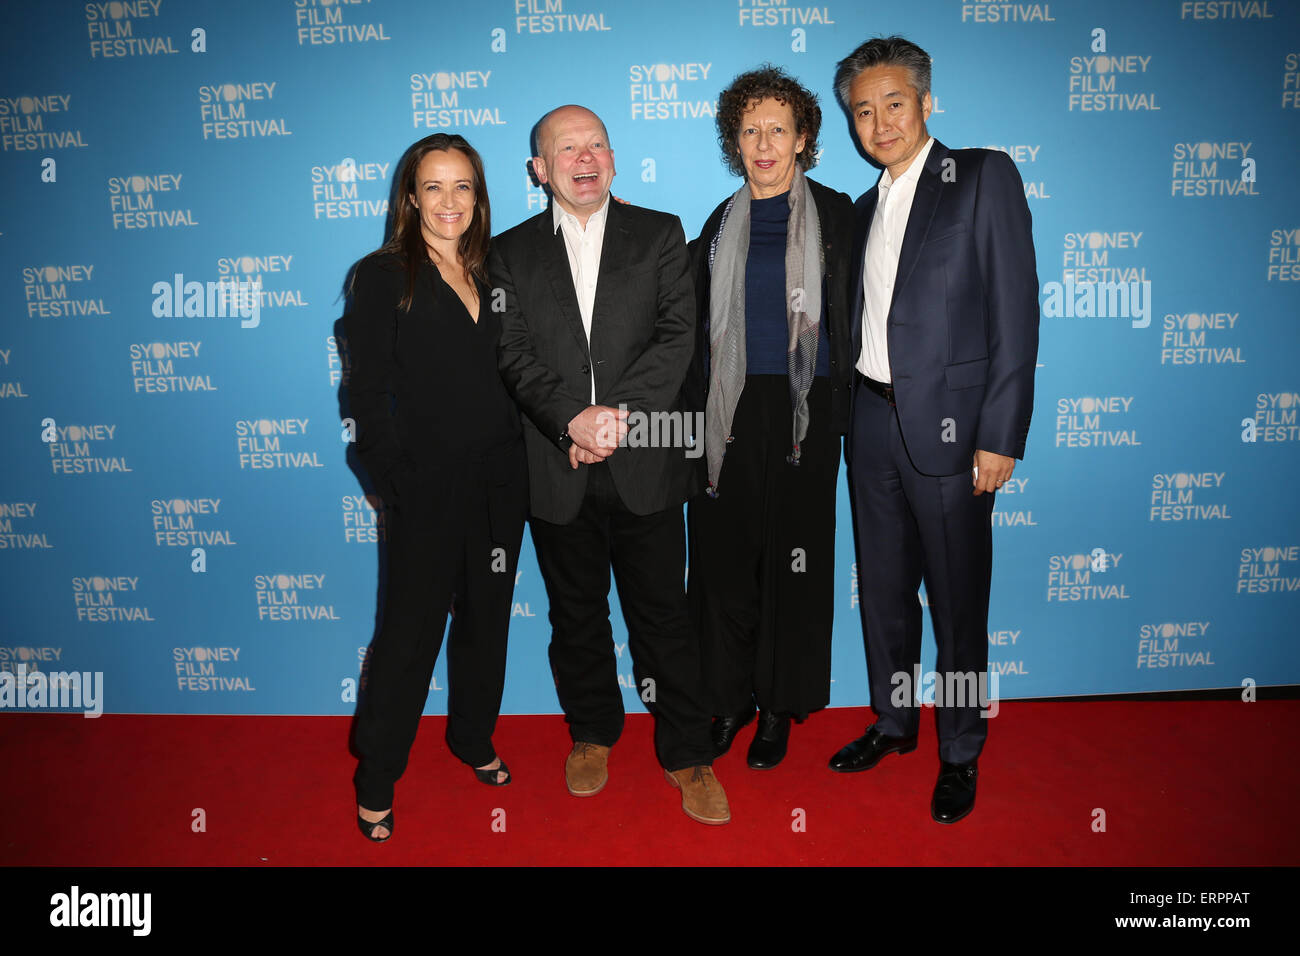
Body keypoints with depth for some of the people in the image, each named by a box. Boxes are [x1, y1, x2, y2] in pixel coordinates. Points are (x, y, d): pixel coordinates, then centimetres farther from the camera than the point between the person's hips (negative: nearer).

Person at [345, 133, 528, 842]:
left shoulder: (492, 272, 10)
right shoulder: (383, 277, -3)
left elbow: (513, 372, 12)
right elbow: (368, 394, -6)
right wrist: (396, 484, -11)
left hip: (499, 480, 5)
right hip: (429, 485, -4)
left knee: (486, 617, 16)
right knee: (410, 630, 4)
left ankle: (473, 738, 37)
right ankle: (376, 782, 21)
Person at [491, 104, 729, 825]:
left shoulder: (659, 234, 7)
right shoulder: (510, 252, 8)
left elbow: (678, 334, -4)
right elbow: (514, 354, -2)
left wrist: (620, 414, -16)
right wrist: (575, 418, -18)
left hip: (645, 465, -1)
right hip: (556, 469, 1)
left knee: (663, 614, 5)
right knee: (576, 613, 14)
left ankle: (686, 754, 21)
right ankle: (592, 735, 34)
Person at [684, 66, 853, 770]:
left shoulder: (834, 214, 4)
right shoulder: (721, 223, 12)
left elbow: (846, 316, 1)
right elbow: (701, 325, 14)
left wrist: (839, 410, -6)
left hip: (802, 412, -2)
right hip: (731, 412, 3)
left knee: (794, 560, 4)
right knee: (724, 555, 4)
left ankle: (780, 705, 20)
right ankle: (732, 698, 21)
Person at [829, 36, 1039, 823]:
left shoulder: (985, 176, -4)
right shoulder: (866, 207, 16)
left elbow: (1016, 313, -10)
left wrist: (1001, 436, -15)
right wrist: (854, 415, 8)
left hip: (950, 426, -6)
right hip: (873, 423, 6)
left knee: (958, 601, 4)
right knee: (884, 589, 15)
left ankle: (961, 754, 22)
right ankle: (895, 723, 34)